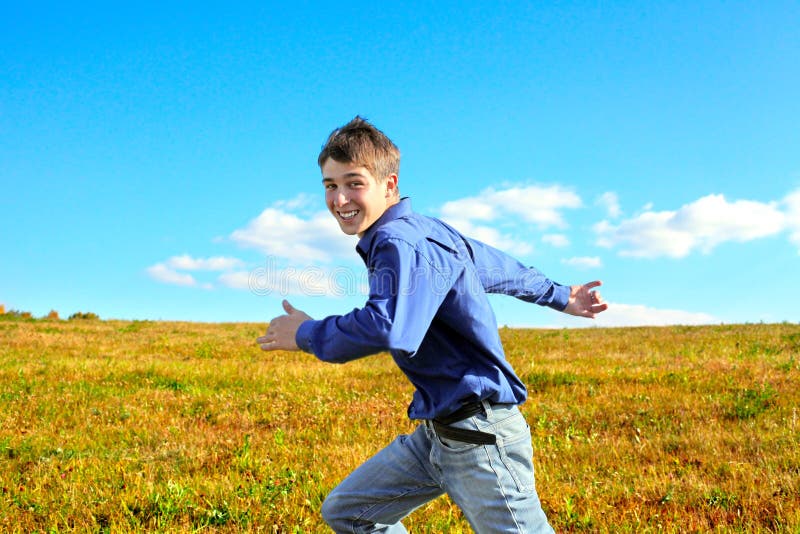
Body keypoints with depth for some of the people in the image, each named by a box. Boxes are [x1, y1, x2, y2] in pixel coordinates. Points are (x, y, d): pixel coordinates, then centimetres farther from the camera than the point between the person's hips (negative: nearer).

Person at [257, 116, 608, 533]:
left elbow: (388, 330, -37)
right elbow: (497, 266, 22)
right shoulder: (423, 230, 9)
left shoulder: (400, 242, -19)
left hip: (478, 435, -10)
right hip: (435, 433, 10)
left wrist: (306, 334, -19)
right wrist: (559, 297, 37)